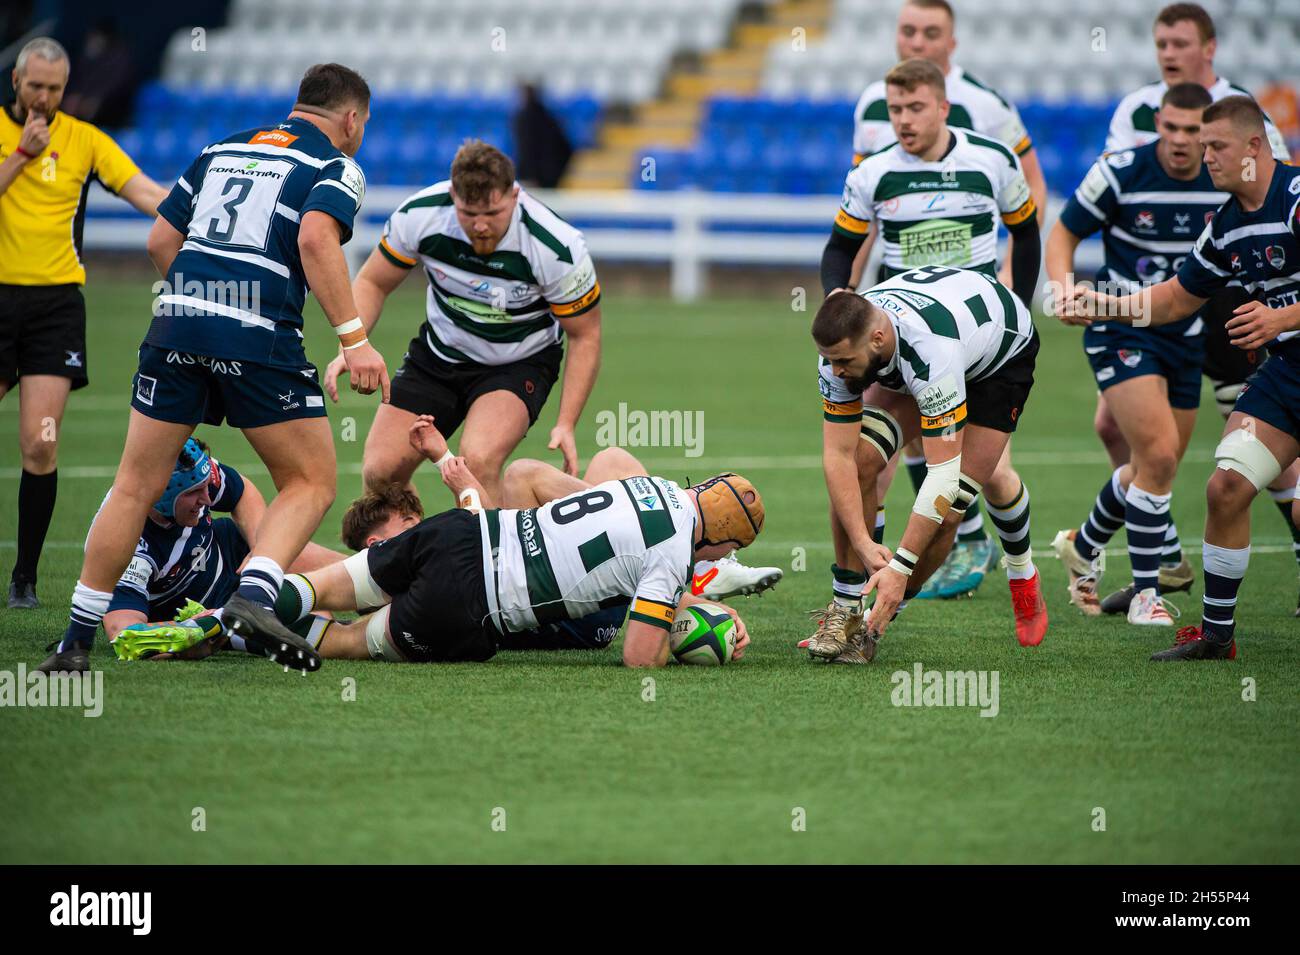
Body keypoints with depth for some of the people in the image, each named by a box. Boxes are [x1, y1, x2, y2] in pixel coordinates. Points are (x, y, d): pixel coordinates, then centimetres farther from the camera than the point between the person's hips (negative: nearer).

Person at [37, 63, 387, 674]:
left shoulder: (221, 150, 23)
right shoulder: (335, 166, 6)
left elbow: (161, 240, 20)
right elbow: (316, 238, -13)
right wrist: (354, 338, -16)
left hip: (176, 325, 5)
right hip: (261, 340, -5)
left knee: (136, 487, 12)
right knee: (311, 483, 8)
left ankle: (77, 640, 13)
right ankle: (253, 597, -15)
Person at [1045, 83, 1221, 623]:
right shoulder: (1120, 173, -15)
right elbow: (1064, 232, -4)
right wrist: (1063, 286, -21)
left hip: (1186, 335, 5)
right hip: (1121, 330, -5)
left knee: (1155, 469, 13)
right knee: (1159, 456, -19)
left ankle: (1083, 547, 39)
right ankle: (1146, 591, -8)